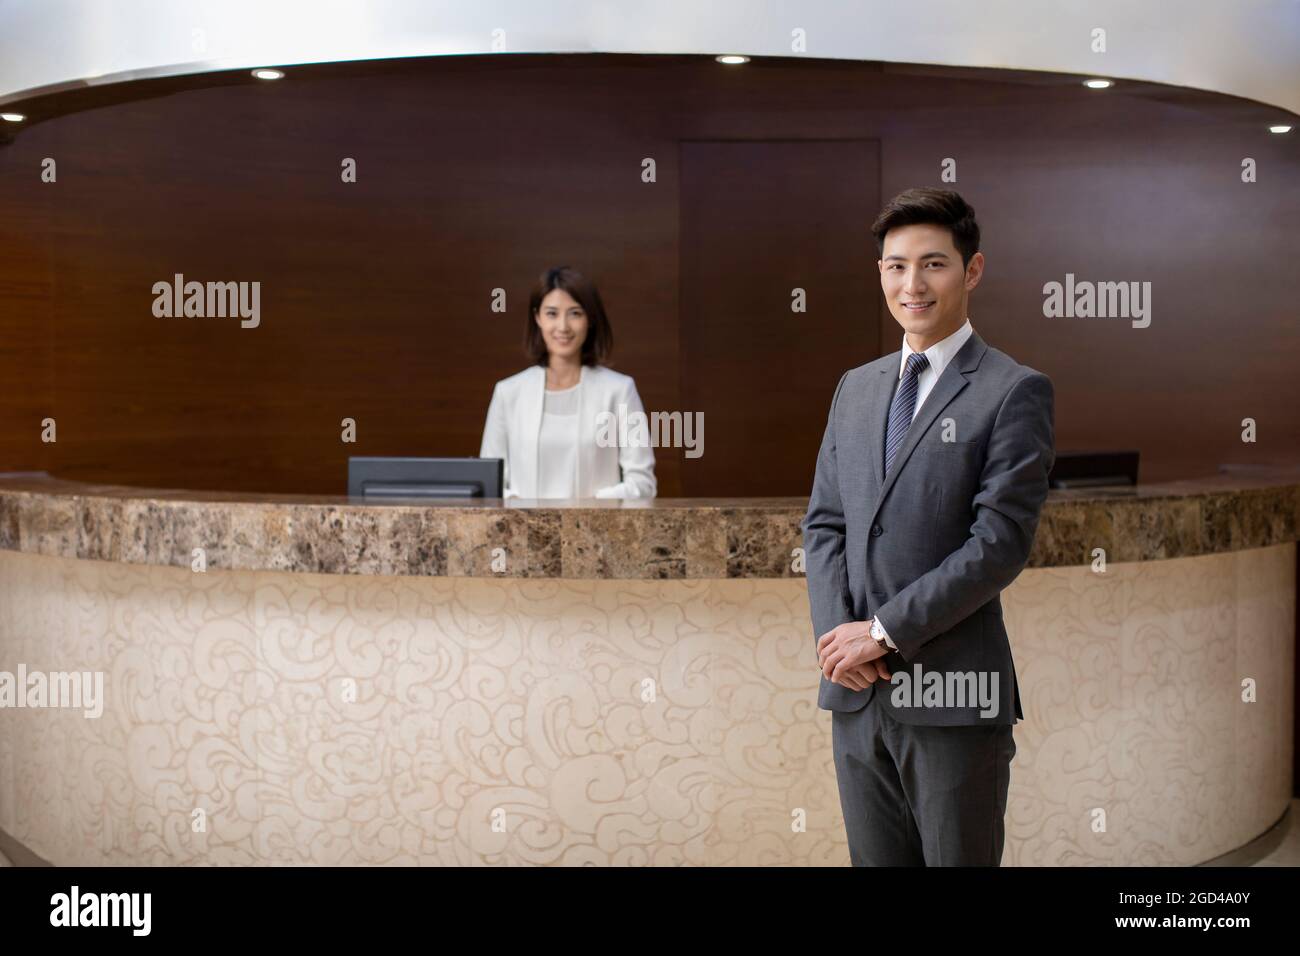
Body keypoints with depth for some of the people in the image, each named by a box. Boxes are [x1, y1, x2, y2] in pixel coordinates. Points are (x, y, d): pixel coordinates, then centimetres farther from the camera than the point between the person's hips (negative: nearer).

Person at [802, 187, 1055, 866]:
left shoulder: (1015, 391, -5)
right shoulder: (855, 387, 14)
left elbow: (1001, 542, -13)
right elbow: (823, 522, 11)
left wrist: (884, 630, -13)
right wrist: (837, 633, -5)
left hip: (955, 693, -5)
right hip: (855, 691, 5)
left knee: (959, 858, 7)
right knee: (875, 859, 14)